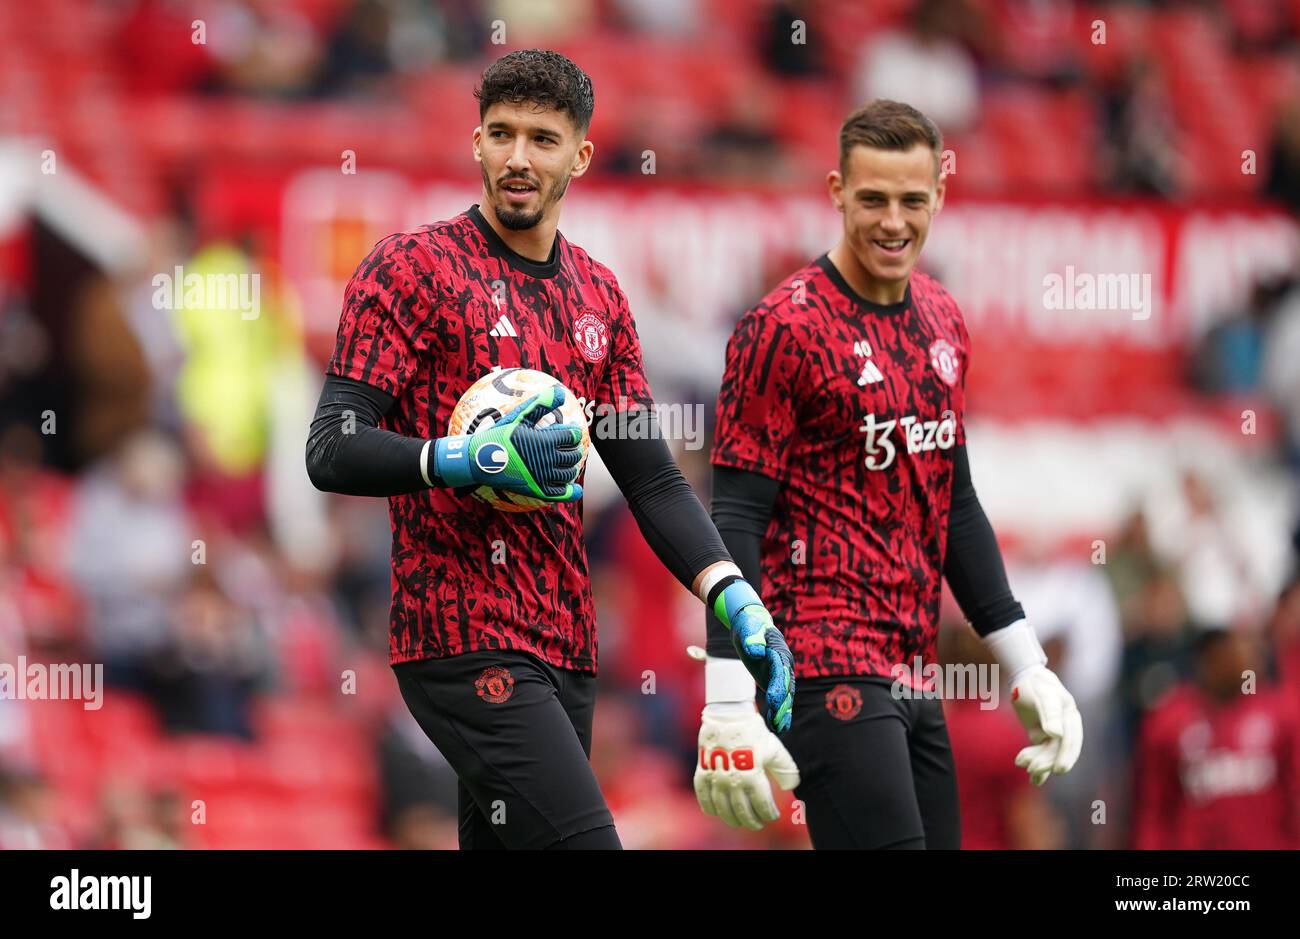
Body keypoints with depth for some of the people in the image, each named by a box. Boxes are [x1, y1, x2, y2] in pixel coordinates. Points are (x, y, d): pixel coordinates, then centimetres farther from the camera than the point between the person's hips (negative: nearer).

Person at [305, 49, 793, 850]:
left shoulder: (597, 295, 16)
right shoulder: (414, 267, -3)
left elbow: (650, 476, 16)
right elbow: (333, 452, -10)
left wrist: (734, 598, 1)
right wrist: (472, 460, -24)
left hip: (565, 646, 7)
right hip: (464, 639, -7)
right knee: (582, 839, -20)